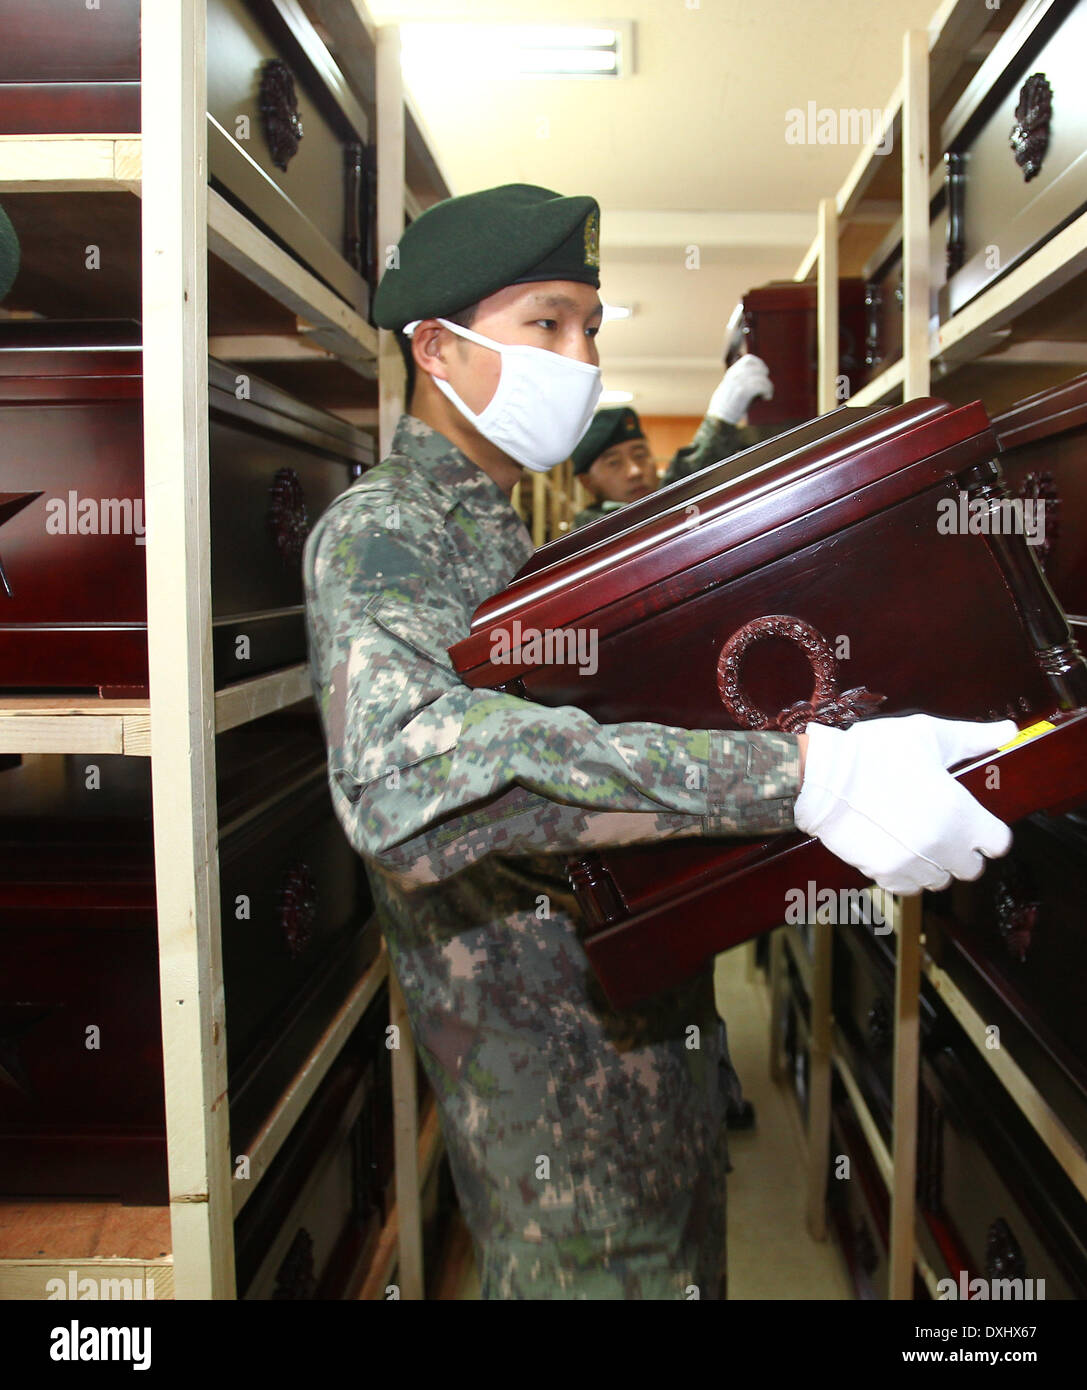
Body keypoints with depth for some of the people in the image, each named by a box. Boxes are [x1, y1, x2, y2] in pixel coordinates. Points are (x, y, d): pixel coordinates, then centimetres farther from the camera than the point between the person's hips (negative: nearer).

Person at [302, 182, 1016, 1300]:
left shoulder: (512, 535, 12)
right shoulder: (375, 533, -18)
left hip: (660, 1031, 9)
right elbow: (408, 774, -39)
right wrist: (804, 775, -44)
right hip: (556, 1075, -8)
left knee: (682, 1268, 22)